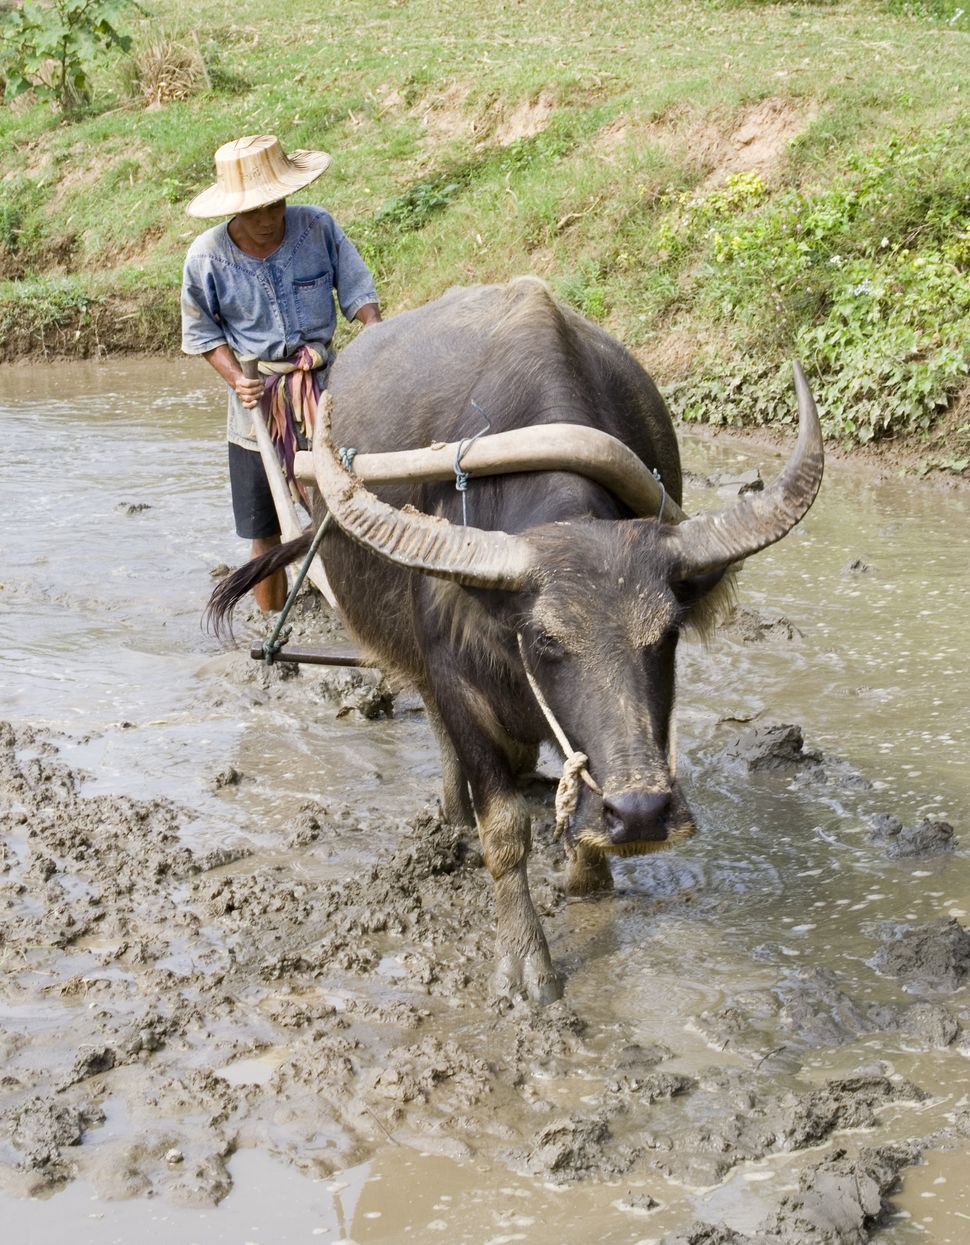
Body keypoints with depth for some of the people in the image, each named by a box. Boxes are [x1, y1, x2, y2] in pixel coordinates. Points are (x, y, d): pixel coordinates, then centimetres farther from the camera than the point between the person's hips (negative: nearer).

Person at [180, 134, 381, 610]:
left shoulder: (318, 227, -9)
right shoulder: (207, 257, -10)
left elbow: (357, 289, -1)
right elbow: (203, 333, 1)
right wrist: (236, 380, -14)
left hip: (325, 391, 0)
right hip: (258, 402, 0)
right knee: (265, 534, 8)